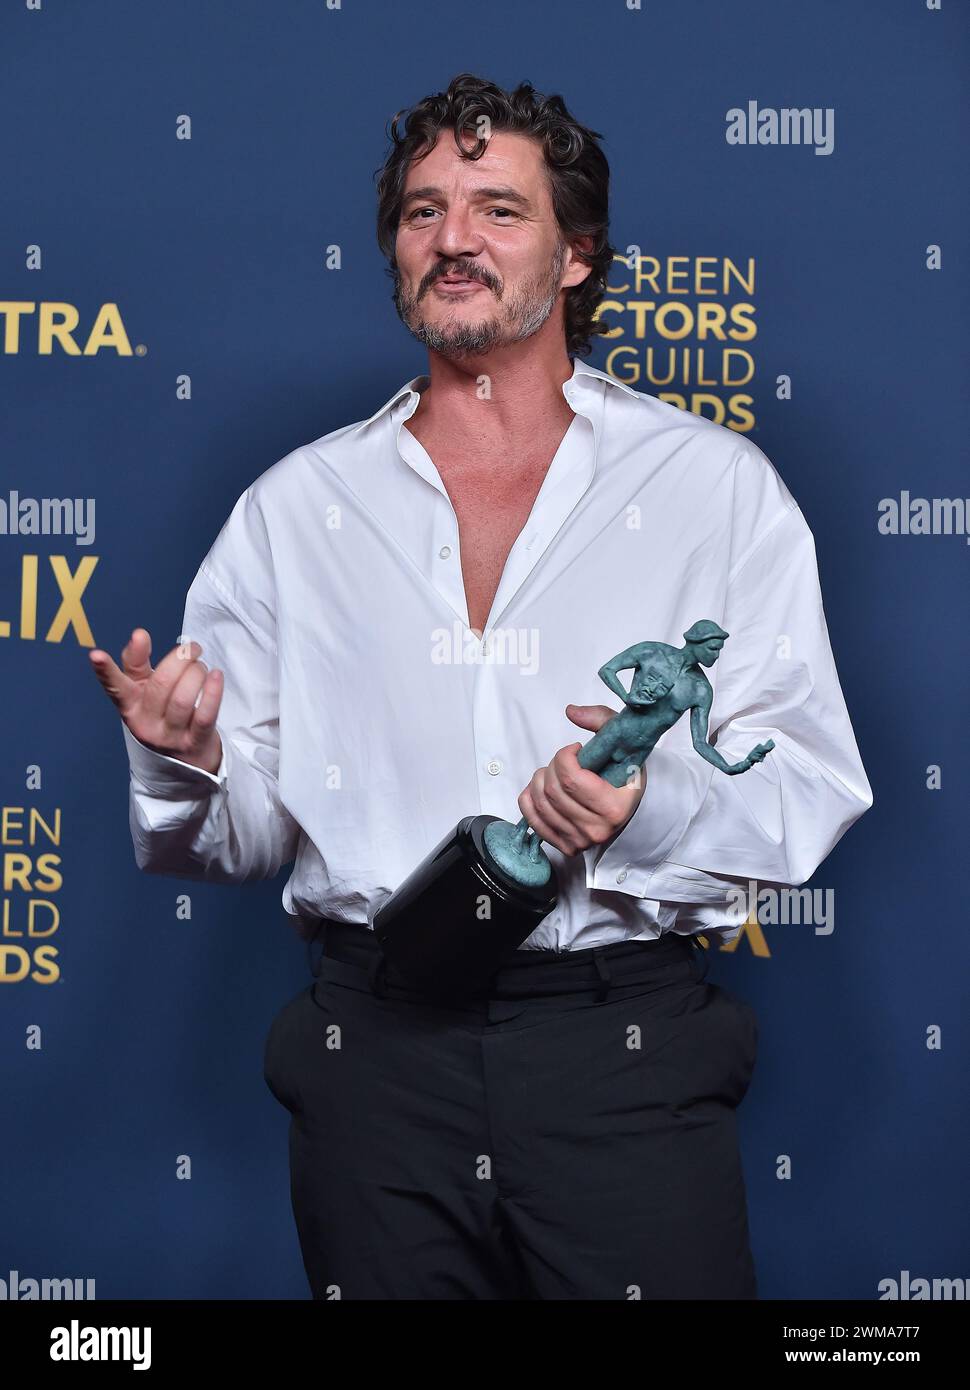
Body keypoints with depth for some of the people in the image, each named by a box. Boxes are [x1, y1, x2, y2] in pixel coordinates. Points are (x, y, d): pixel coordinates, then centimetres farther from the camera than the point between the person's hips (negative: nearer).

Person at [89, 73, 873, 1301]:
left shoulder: (716, 486, 4)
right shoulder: (292, 509, 10)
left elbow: (809, 795, -1)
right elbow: (241, 839, 10)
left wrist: (659, 808, -20)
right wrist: (186, 761, -12)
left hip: (626, 1057, -1)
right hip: (376, 1050, 2)